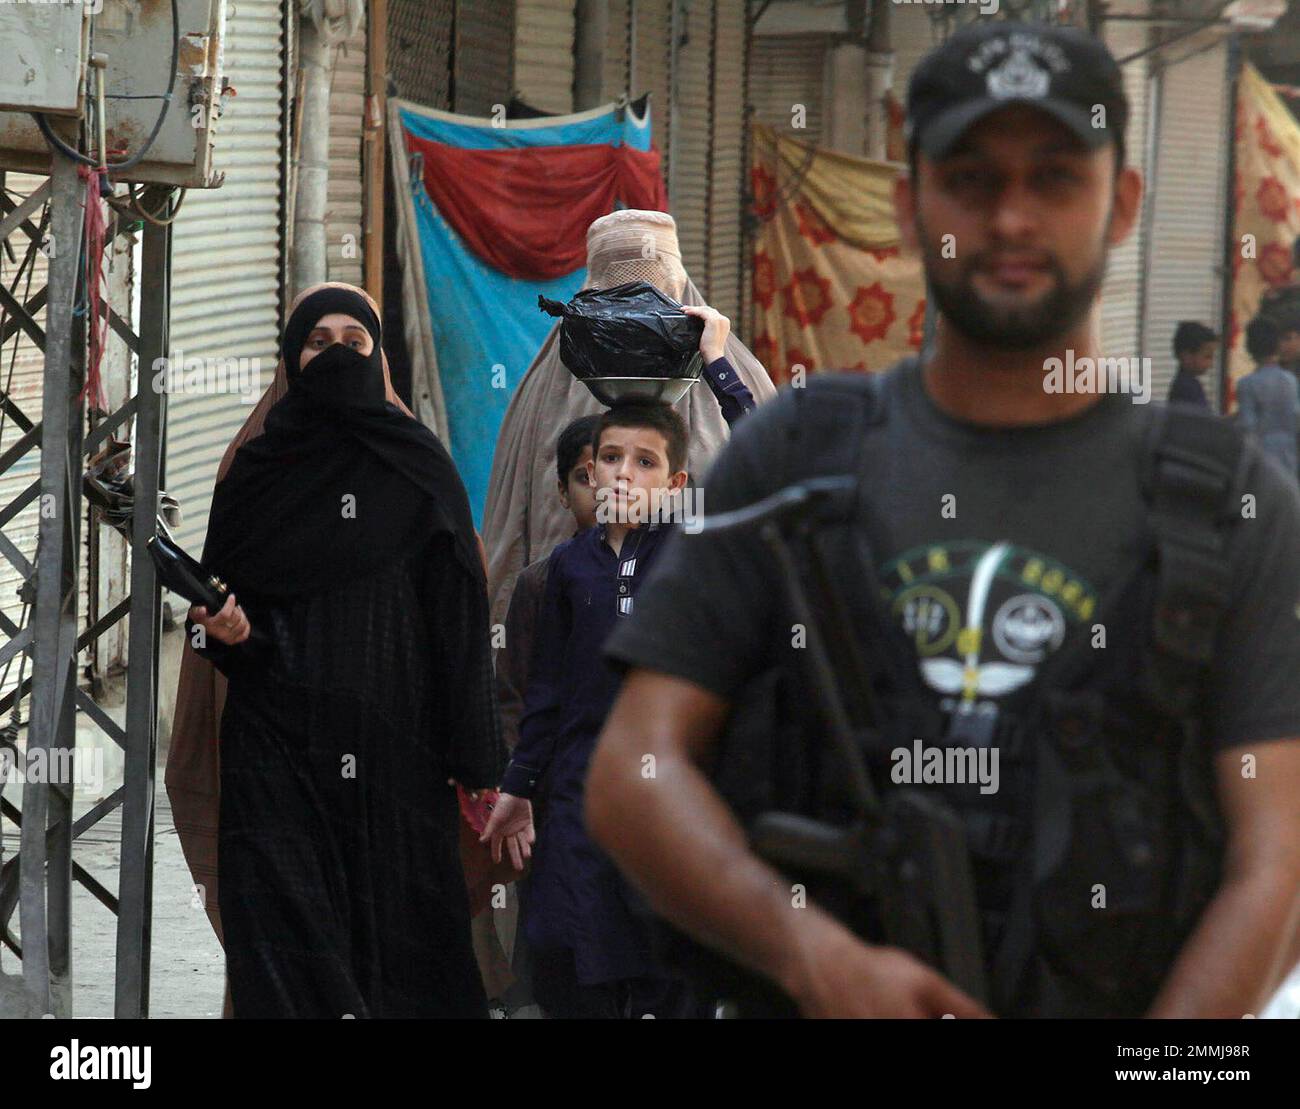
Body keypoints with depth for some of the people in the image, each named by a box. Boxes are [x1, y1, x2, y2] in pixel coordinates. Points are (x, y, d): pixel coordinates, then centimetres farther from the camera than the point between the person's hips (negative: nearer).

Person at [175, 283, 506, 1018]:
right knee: (286, 929, -9)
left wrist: (475, 761, -4)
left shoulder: (420, 467, 7)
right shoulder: (256, 468, 10)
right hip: (278, 743, 0)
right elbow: (218, 594, 12)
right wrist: (226, 629, -13)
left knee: (394, 919, -4)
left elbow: (458, 614, 3)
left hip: (396, 745, 0)